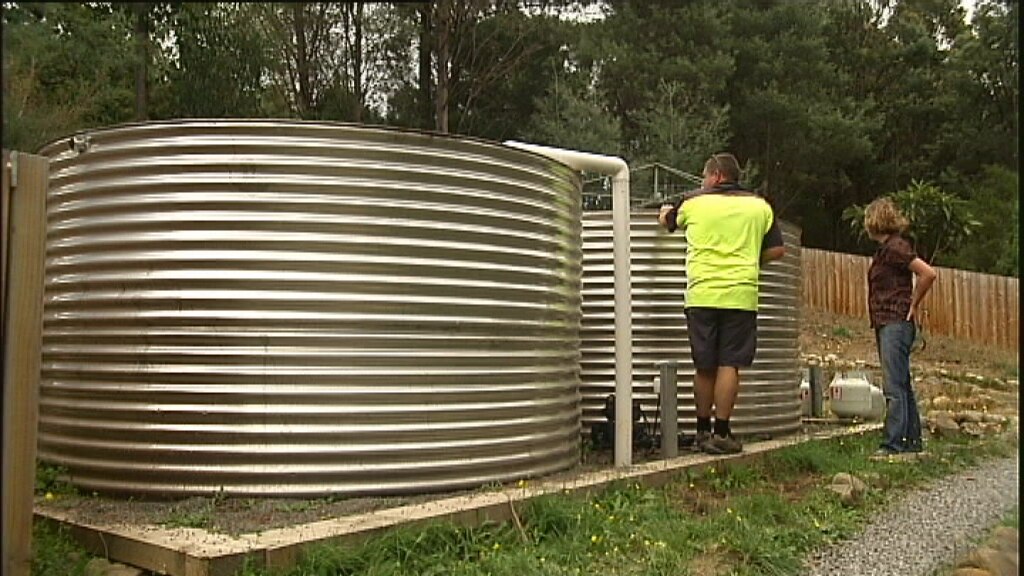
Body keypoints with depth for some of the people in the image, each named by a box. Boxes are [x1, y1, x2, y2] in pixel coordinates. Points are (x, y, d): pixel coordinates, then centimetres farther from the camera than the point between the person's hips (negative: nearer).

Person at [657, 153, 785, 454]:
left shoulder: (693, 203, 7)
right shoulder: (759, 206, 9)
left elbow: (667, 221, 26)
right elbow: (777, 250, 9)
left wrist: (666, 212, 49)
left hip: (701, 295, 1)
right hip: (740, 296, 0)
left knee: (704, 367, 9)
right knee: (729, 366, 1)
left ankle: (703, 432, 19)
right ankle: (721, 433, -1)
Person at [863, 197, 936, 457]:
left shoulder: (895, 247, -13)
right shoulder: (884, 249, 16)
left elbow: (928, 274, -20)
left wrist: (914, 305, -12)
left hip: (896, 323, -10)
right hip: (886, 325, 10)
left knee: (894, 387, -11)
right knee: (902, 385, 14)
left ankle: (892, 444, -11)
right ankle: (912, 441, 21)